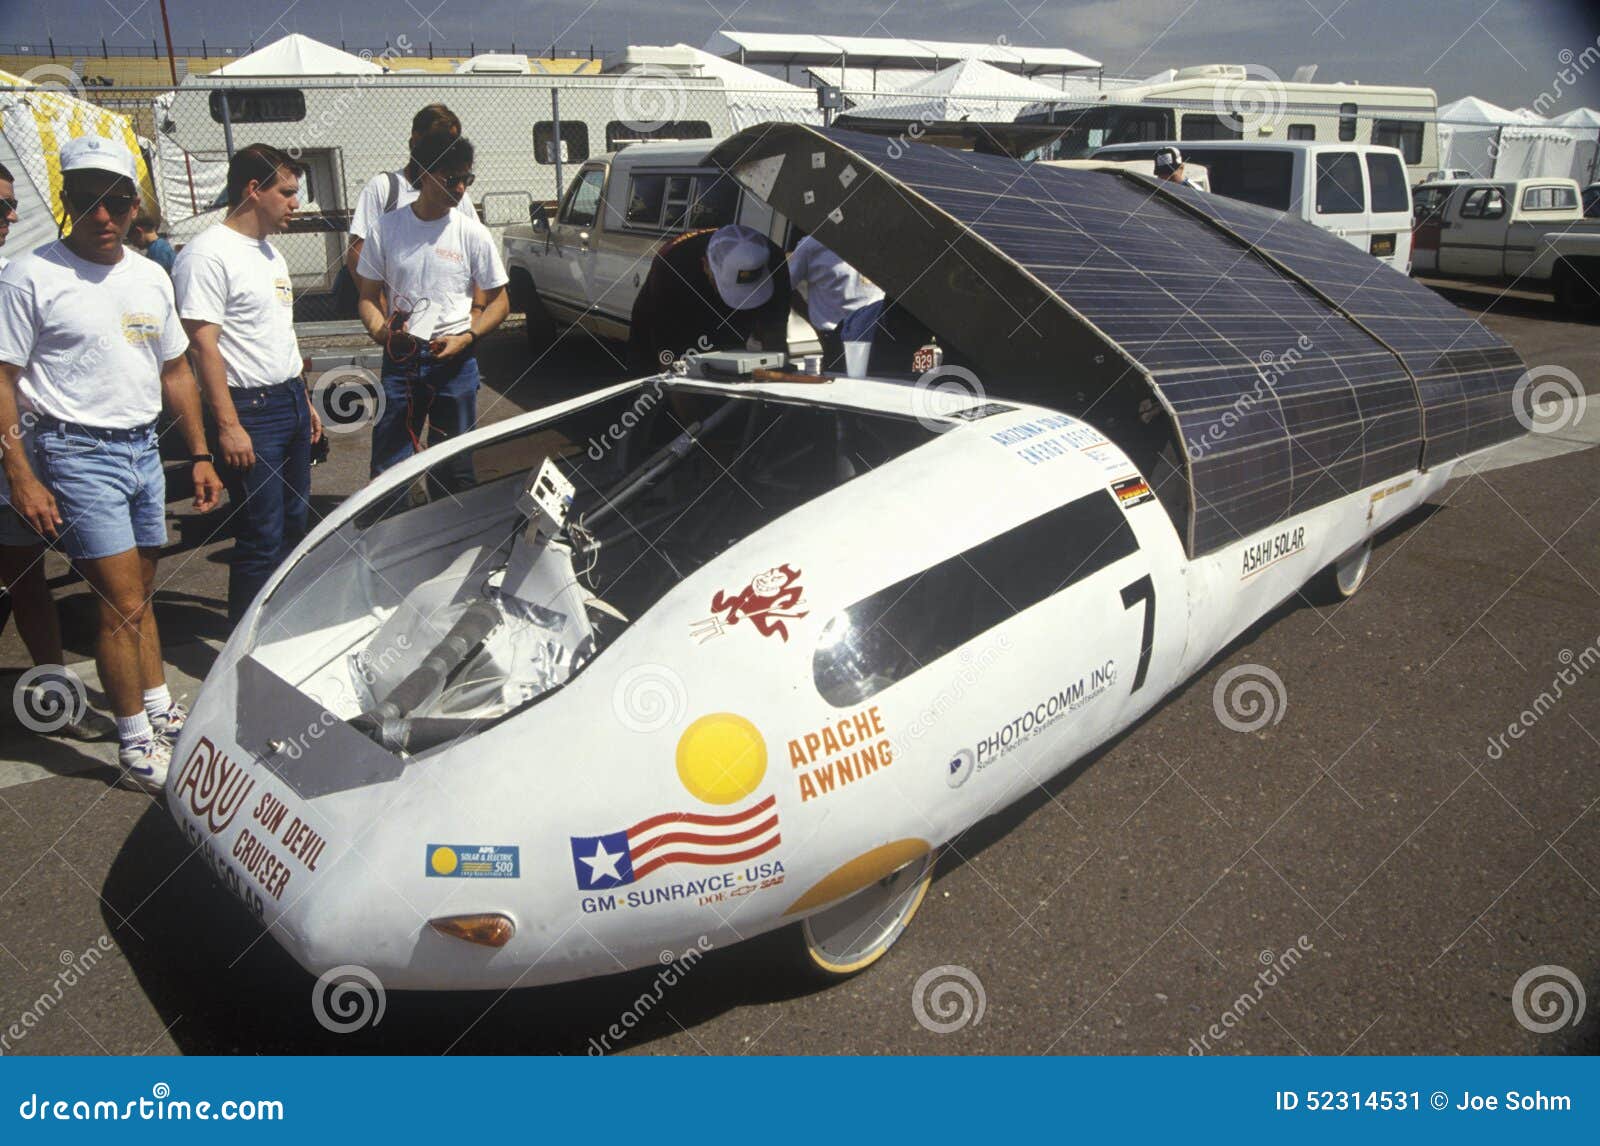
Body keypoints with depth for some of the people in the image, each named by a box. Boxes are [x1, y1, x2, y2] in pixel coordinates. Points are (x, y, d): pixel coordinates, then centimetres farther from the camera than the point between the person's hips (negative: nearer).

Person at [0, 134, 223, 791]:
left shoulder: (151, 278, 11)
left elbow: (175, 372, 17)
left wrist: (200, 455, 14)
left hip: (143, 447, 6)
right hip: (77, 453, -6)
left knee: (141, 595, 15)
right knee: (123, 605, -7)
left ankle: (159, 707, 28)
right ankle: (138, 748, 3)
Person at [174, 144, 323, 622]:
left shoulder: (269, 251, 16)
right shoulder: (208, 254, -13)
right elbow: (203, 345, -18)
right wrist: (228, 425, -22)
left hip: (290, 400, 9)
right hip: (250, 411, -9)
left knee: (293, 527, 16)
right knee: (261, 539, -6)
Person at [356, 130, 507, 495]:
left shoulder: (473, 234, 0)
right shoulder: (386, 229, 3)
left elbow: (498, 302, 4)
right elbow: (369, 296, 8)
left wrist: (466, 337, -14)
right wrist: (378, 329, -15)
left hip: (456, 361, -1)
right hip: (400, 359, 1)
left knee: (454, 466, 7)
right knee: (388, 468, 3)